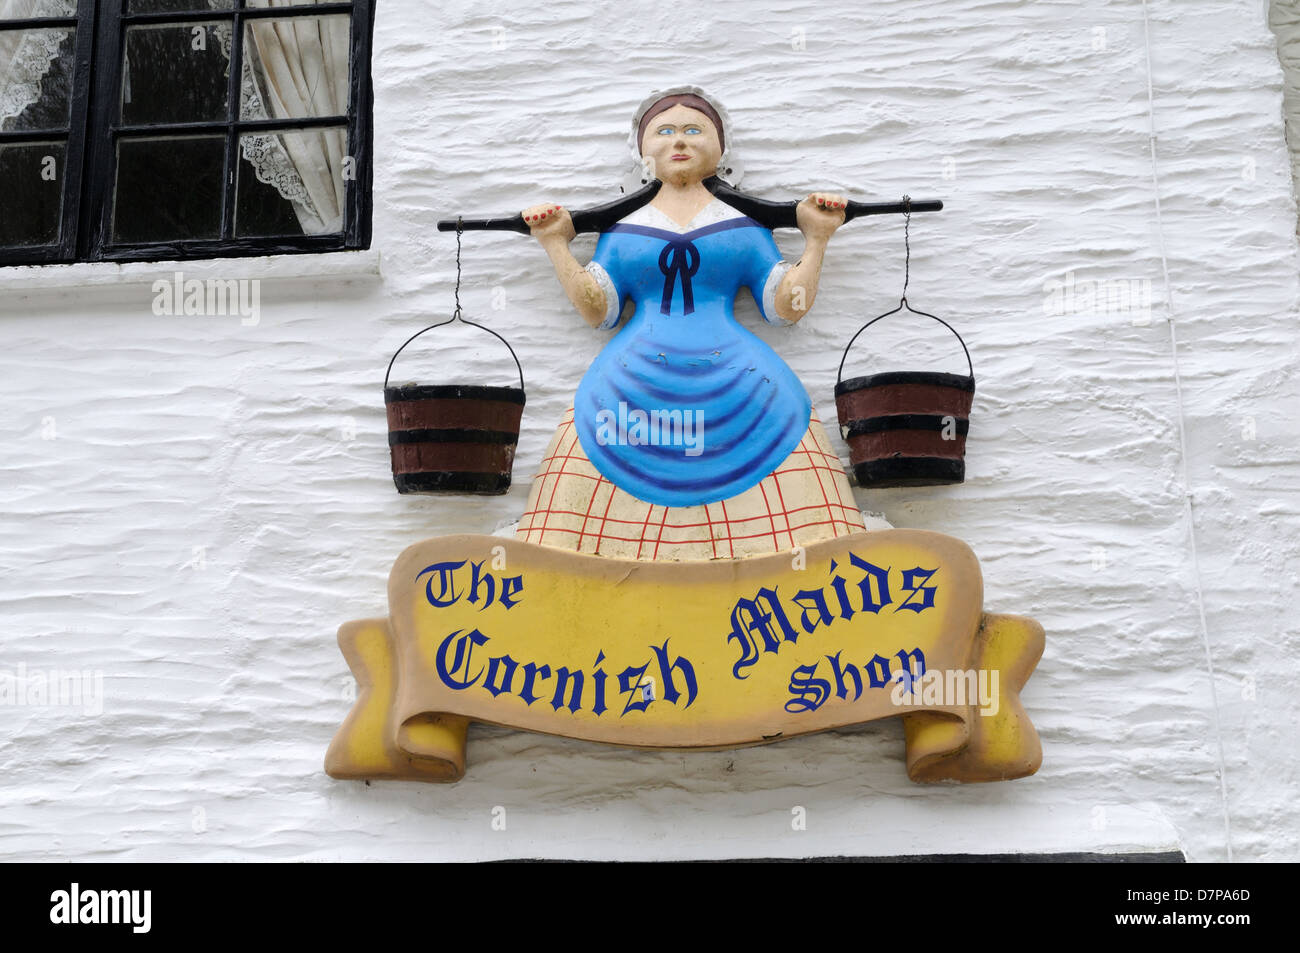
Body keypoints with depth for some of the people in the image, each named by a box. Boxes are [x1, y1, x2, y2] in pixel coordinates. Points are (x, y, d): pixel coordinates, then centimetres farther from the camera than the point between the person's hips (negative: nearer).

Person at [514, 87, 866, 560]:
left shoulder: (745, 228, 15)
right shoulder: (621, 232, 17)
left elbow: (787, 306, 10)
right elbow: (597, 309, 8)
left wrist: (816, 239, 5)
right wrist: (557, 244, 8)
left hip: (736, 380, 0)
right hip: (634, 386, 0)